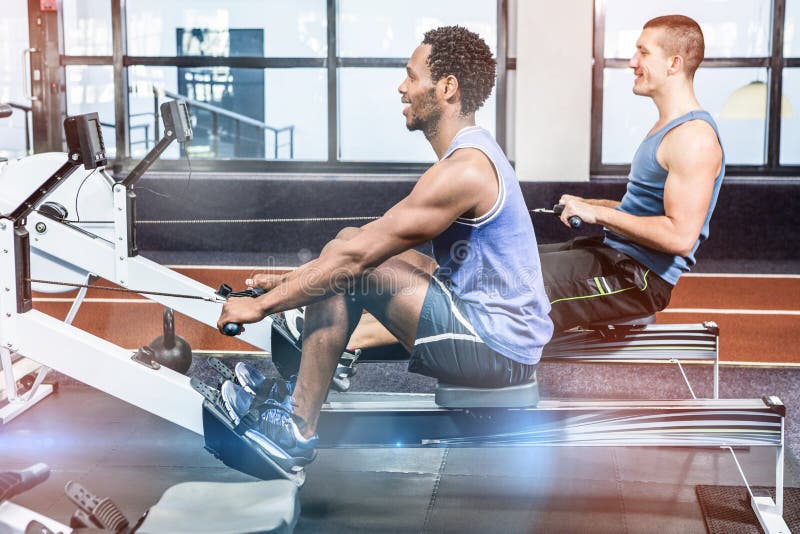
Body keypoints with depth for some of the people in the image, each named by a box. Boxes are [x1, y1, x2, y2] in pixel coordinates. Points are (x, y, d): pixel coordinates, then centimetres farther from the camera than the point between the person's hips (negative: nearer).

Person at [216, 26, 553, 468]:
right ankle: (302, 387, 10)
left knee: (346, 265, -15)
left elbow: (356, 258, -21)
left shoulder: (464, 171, -21)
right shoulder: (472, 154, 11)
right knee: (350, 241, 10)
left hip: (496, 351, -10)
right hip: (505, 333, 10)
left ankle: (296, 429, -7)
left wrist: (262, 305, -13)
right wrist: (290, 280, 17)